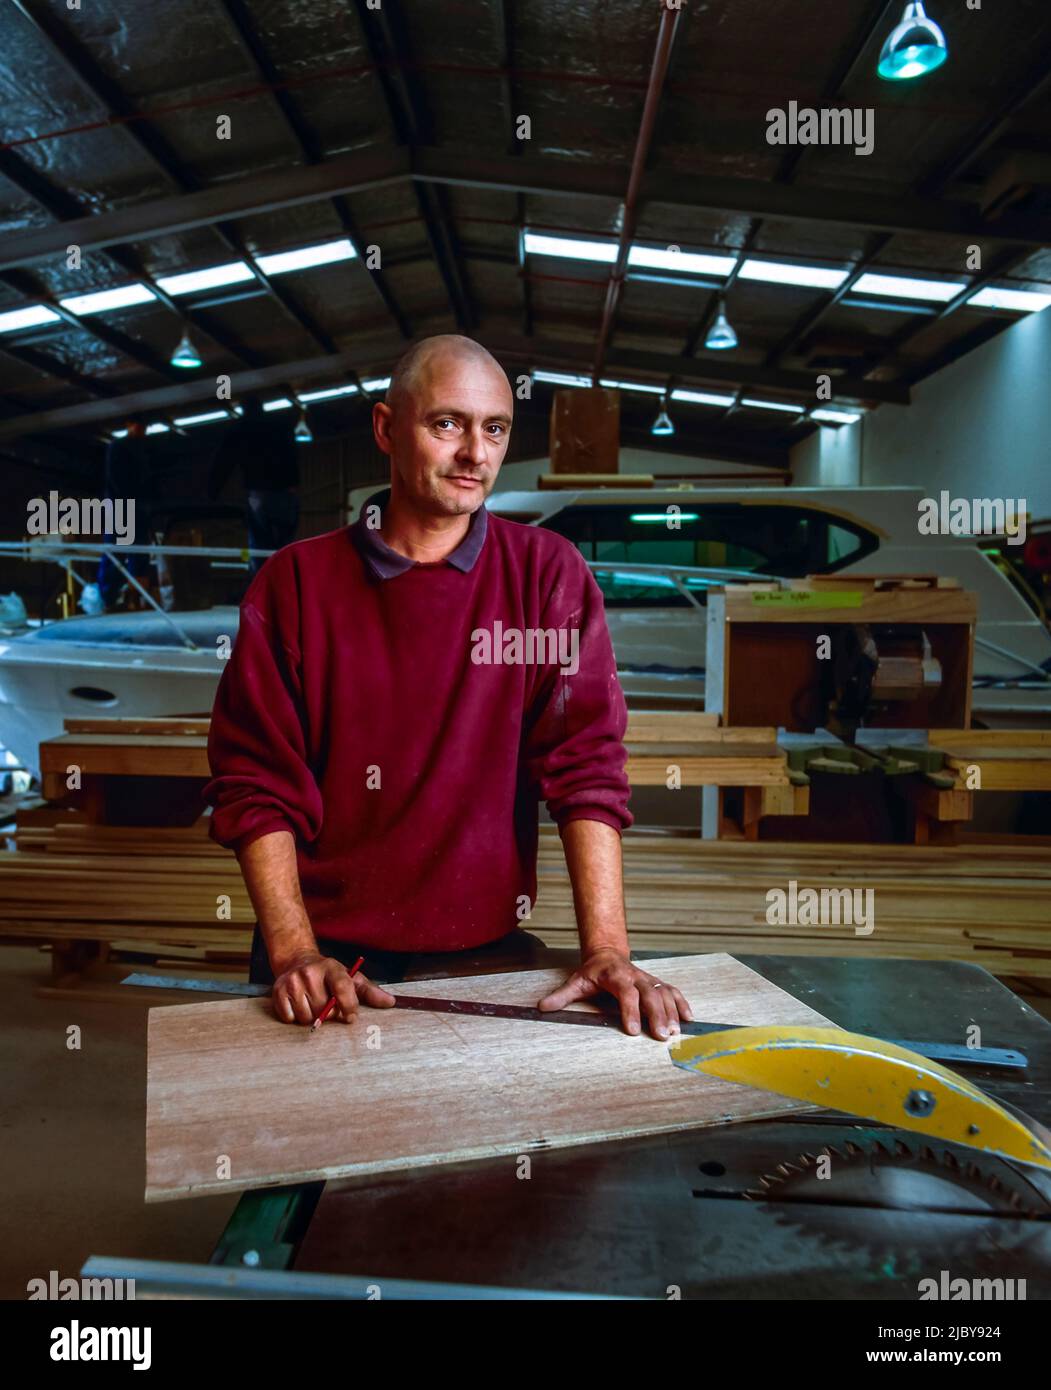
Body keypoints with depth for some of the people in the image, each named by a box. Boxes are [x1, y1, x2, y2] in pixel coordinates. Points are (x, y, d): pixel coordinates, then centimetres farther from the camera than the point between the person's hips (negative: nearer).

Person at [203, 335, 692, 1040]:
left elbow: (586, 765, -6)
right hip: (330, 948, 0)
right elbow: (255, 783, -2)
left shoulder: (548, 574, 0)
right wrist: (294, 953, -11)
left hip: (487, 948, 1)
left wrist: (607, 949, -14)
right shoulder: (295, 582, 0)